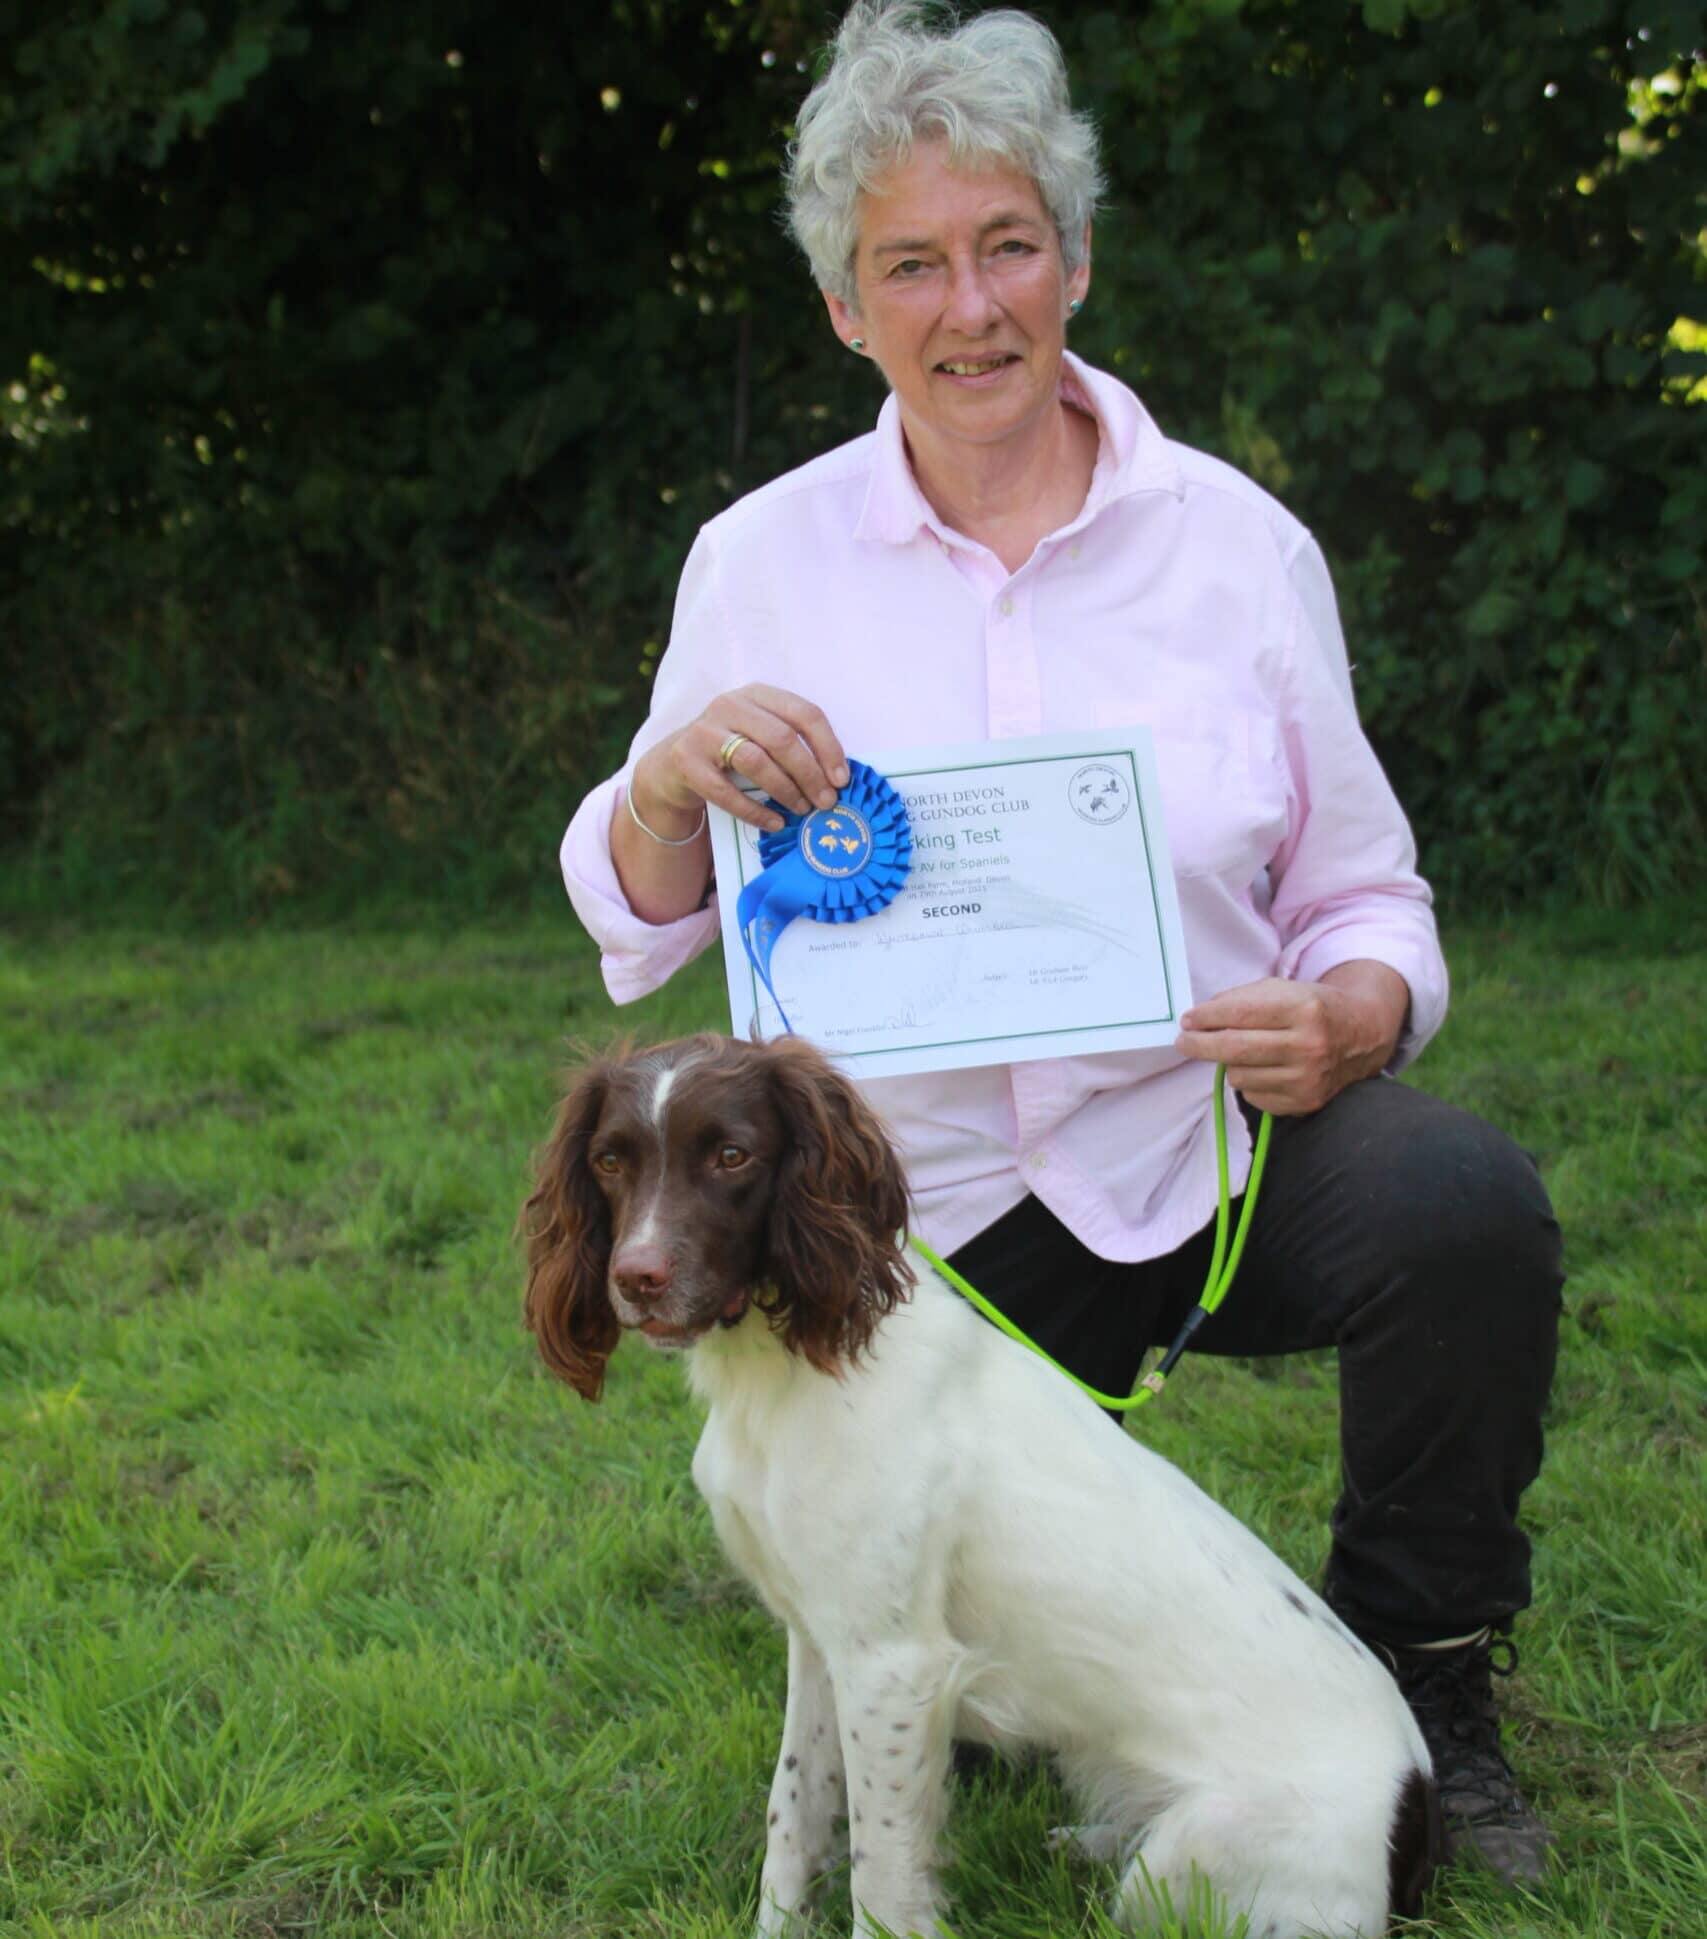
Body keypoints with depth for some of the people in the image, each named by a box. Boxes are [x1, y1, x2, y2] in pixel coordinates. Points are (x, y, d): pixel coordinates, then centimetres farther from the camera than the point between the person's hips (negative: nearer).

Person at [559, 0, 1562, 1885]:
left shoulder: (1232, 534, -3)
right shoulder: (766, 559, -3)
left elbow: (1369, 897, 2)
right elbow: (638, 923, 1)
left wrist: (1341, 1019, -21)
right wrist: (672, 779, -21)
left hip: (1221, 1136, 0)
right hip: (943, 1212, 1)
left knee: (1464, 1209, -31)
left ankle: (1420, 1694, -5)